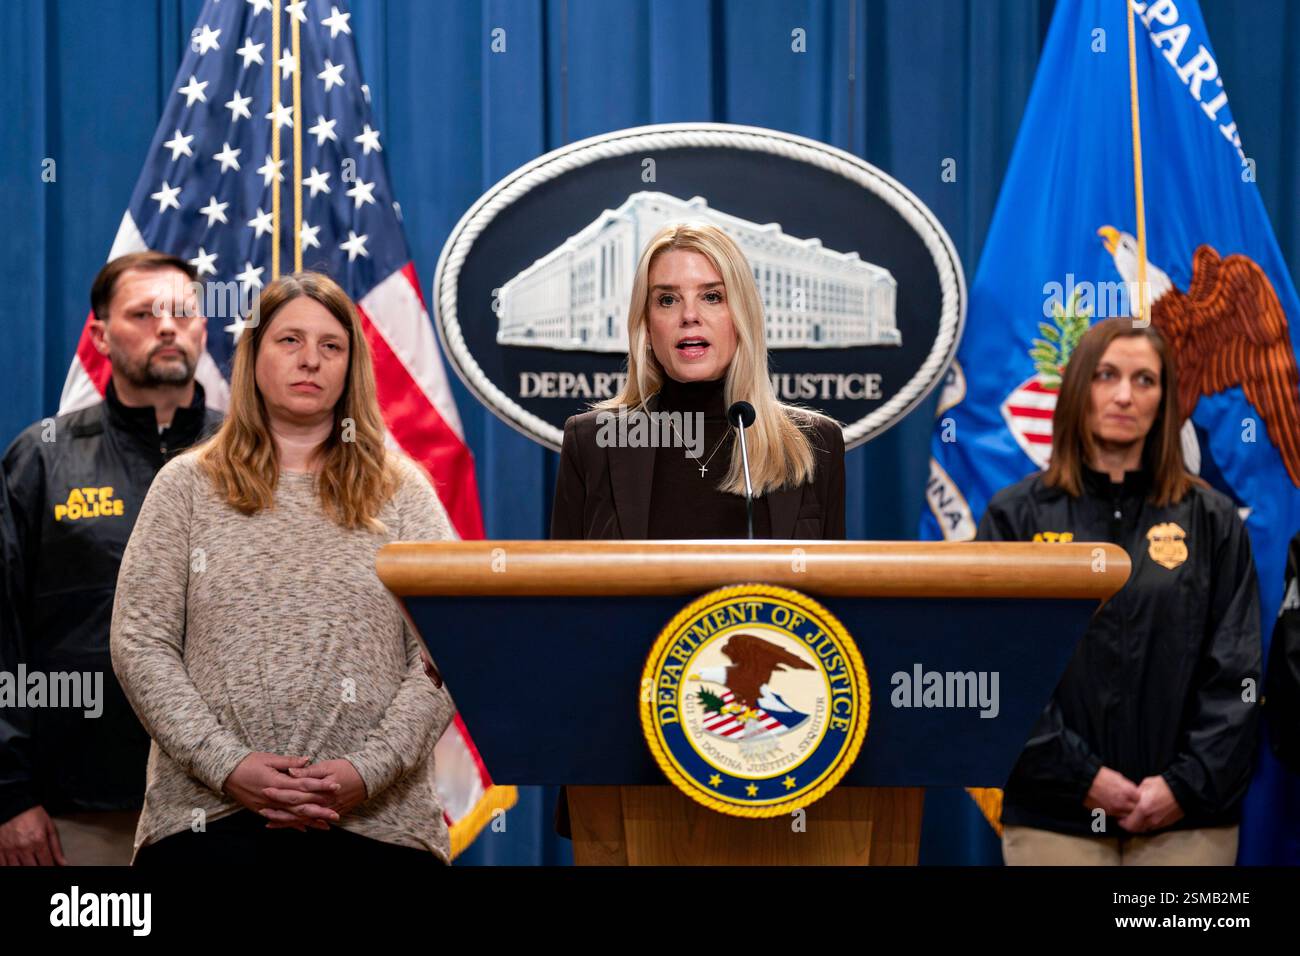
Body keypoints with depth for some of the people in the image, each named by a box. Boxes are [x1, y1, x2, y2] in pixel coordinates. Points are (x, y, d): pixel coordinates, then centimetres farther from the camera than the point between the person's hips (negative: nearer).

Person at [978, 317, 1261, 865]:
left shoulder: (1211, 519, 7)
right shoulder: (1016, 516, 4)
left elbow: (1235, 671, 3)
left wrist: (1189, 782, -8)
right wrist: (1081, 777, -10)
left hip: (1187, 815, 1)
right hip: (1054, 815, -1)